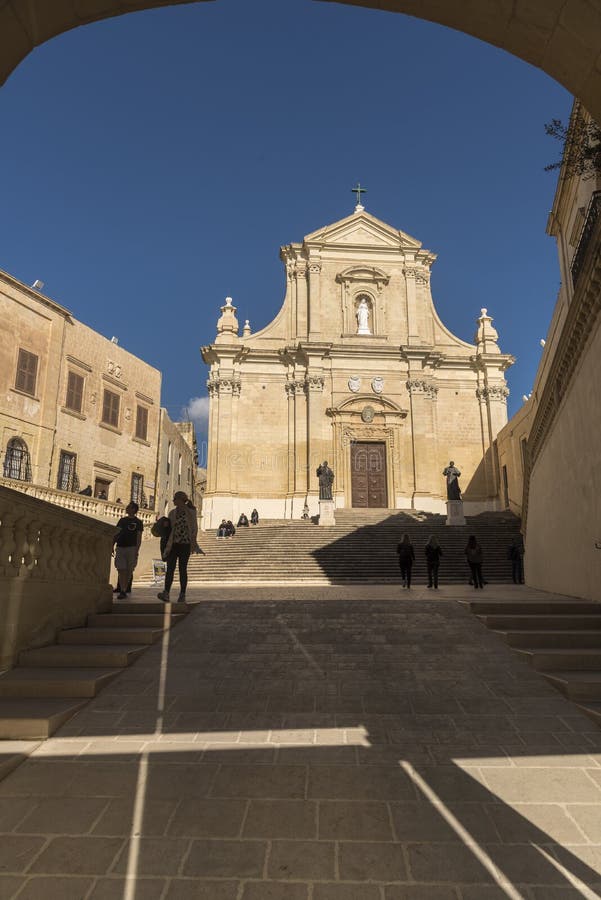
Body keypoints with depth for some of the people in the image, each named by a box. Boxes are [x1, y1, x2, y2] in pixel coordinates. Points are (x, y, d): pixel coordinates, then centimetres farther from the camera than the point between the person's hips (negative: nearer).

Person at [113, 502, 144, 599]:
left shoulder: (138, 522, 3)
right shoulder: (122, 520, 15)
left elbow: (139, 537, -2)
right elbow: (116, 534, 17)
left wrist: (137, 550, -11)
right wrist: (112, 546, 8)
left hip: (131, 548, -3)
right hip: (120, 547, 3)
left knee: (129, 571, -1)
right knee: (121, 570, -5)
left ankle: (124, 591, 5)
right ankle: (122, 591, -5)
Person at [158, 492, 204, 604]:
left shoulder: (190, 512, -1)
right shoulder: (172, 513, 9)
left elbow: (195, 529, 3)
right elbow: (170, 528, 15)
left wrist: (193, 544, 0)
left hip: (185, 544, -3)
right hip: (173, 544, 3)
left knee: (182, 569, 1)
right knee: (170, 568, -8)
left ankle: (182, 595, 7)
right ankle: (166, 593, -14)